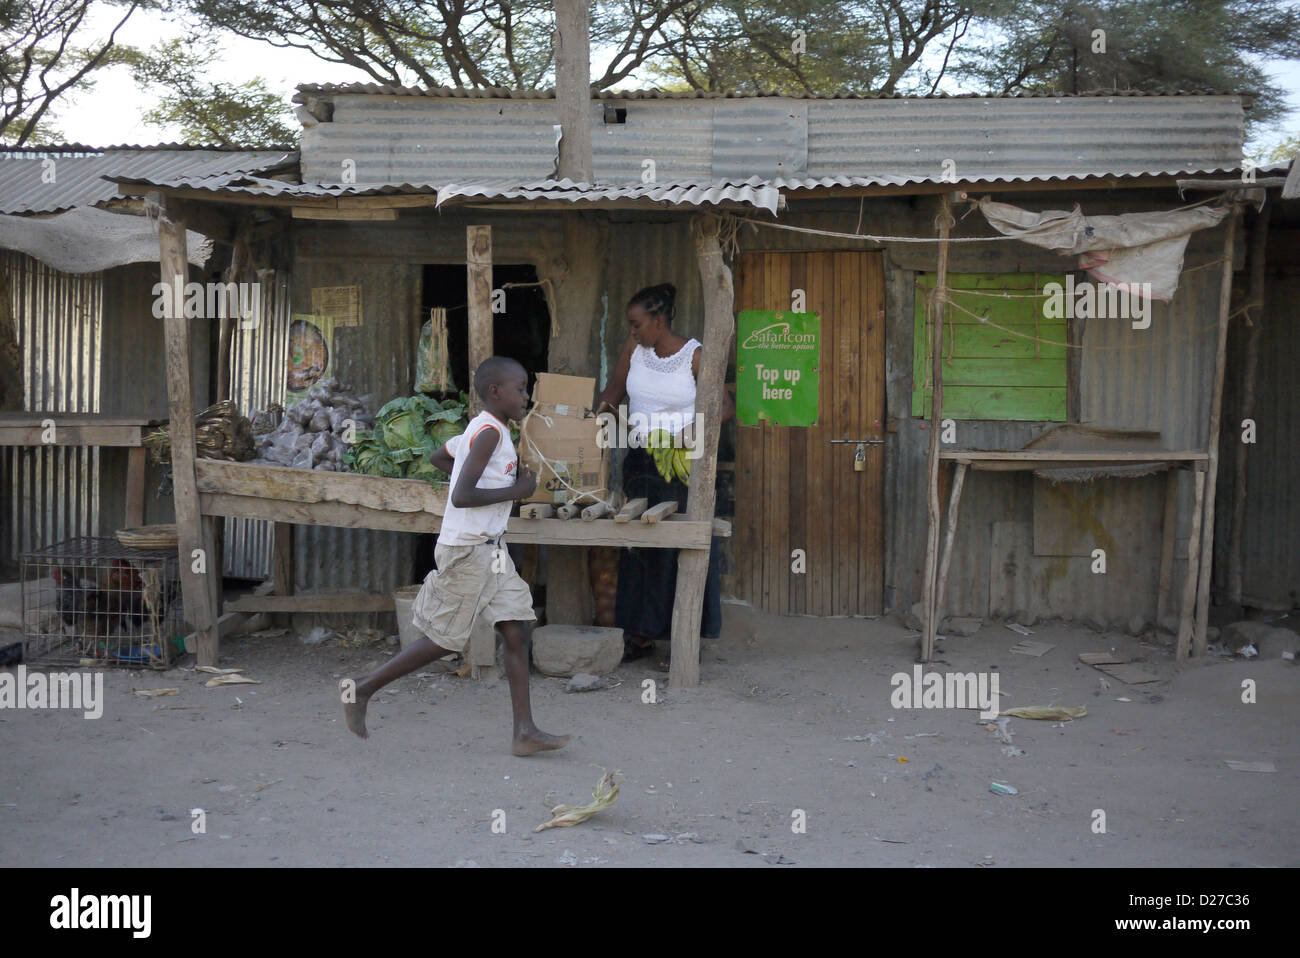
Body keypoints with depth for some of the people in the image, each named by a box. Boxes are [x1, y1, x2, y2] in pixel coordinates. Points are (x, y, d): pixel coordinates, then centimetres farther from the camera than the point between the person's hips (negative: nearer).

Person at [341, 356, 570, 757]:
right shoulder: (489, 432, -18)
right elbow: (461, 497, -25)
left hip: (491, 549, 10)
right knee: (444, 640, 1)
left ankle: (525, 732, 2)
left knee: (518, 630, 2)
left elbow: (438, 457, 29)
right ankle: (360, 691, 14)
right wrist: (516, 491, -18)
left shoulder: (481, 429, 12)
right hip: (468, 548, -10)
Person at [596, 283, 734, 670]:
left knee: (681, 550, -3)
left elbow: (726, 407, -10)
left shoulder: (694, 356, -10)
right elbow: (613, 393, 17)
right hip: (640, 462, 5)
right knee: (636, 548, 8)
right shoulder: (634, 348, 5)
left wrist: (696, 428, -24)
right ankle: (640, 635, 18)